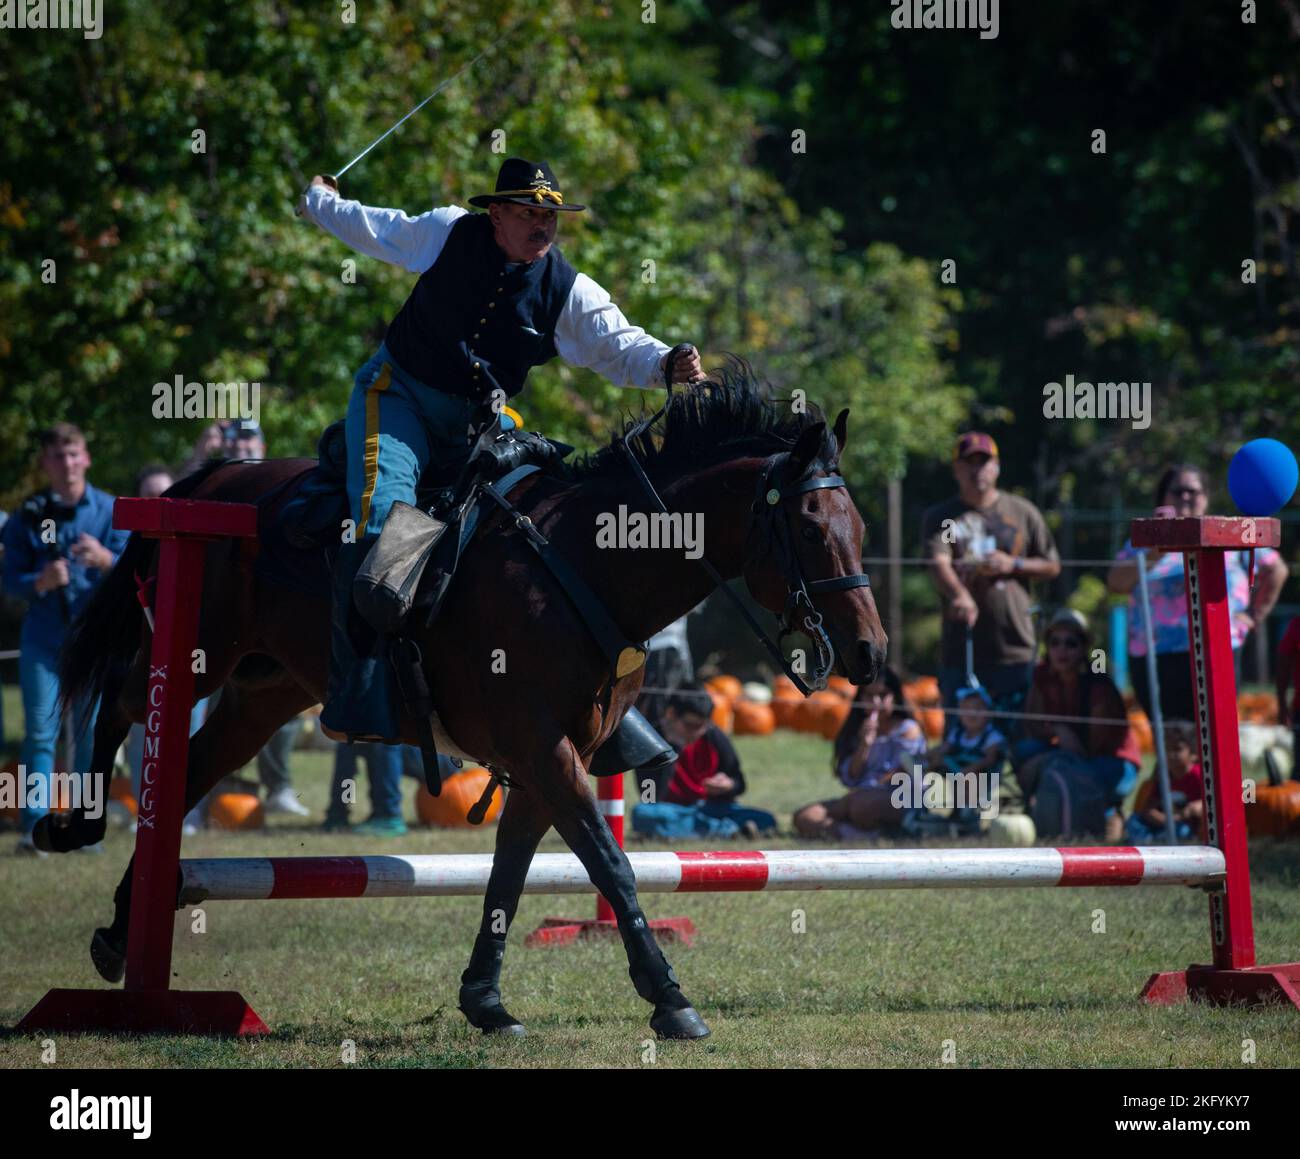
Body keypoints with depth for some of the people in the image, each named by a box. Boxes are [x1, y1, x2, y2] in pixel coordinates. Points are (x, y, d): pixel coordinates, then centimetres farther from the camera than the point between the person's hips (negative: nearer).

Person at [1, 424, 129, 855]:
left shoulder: (111, 511, 2)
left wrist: (104, 559, -29)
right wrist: (40, 582, -21)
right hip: (42, 638, 0)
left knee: (91, 735, 3)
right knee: (40, 733, -5)